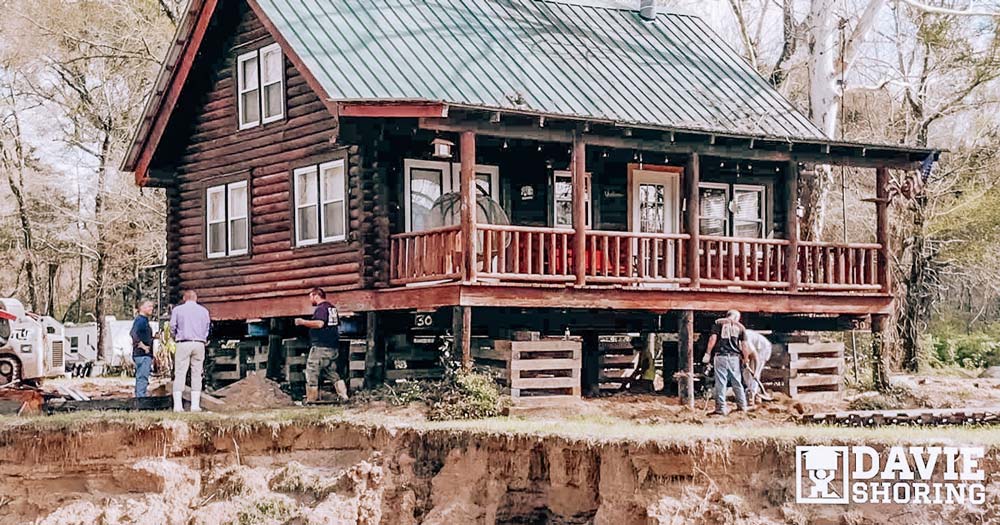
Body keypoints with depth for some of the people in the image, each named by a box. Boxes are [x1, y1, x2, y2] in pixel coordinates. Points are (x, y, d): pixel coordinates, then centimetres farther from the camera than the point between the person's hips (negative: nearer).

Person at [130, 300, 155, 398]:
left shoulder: (144, 320, 20)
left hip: (146, 355, 11)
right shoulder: (140, 320, -12)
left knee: (140, 379, 13)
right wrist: (142, 345, -24)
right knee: (142, 378, -12)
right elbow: (133, 333, -28)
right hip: (143, 354, -11)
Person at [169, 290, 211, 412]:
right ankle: (195, 405, 1)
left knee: (179, 374, -1)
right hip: (199, 343, 1)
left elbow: (172, 327, 2)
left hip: (183, 343, -1)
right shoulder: (204, 311, 9)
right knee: (197, 374, 5)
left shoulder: (177, 309, 3)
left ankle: (177, 405, -9)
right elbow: (207, 328, 11)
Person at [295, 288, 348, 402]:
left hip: (320, 347, -9)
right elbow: (338, 324, 26)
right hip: (333, 347, 9)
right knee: (332, 372, 15)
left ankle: (310, 400, 0)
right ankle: (344, 396, 5)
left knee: (311, 373, -2)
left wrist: (303, 322, -21)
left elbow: (319, 323, -27)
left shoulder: (321, 308, -12)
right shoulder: (332, 308, 16)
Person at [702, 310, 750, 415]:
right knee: (737, 382, 13)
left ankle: (721, 408, -3)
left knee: (720, 383, -1)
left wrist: (708, 353, -2)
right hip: (734, 357, 2)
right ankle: (742, 406, 21)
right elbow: (744, 345, 8)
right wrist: (745, 359, 17)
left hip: (720, 356, -2)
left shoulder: (719, 322, 7)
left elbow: (713, 338, -5)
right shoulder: (740, 327, 12)